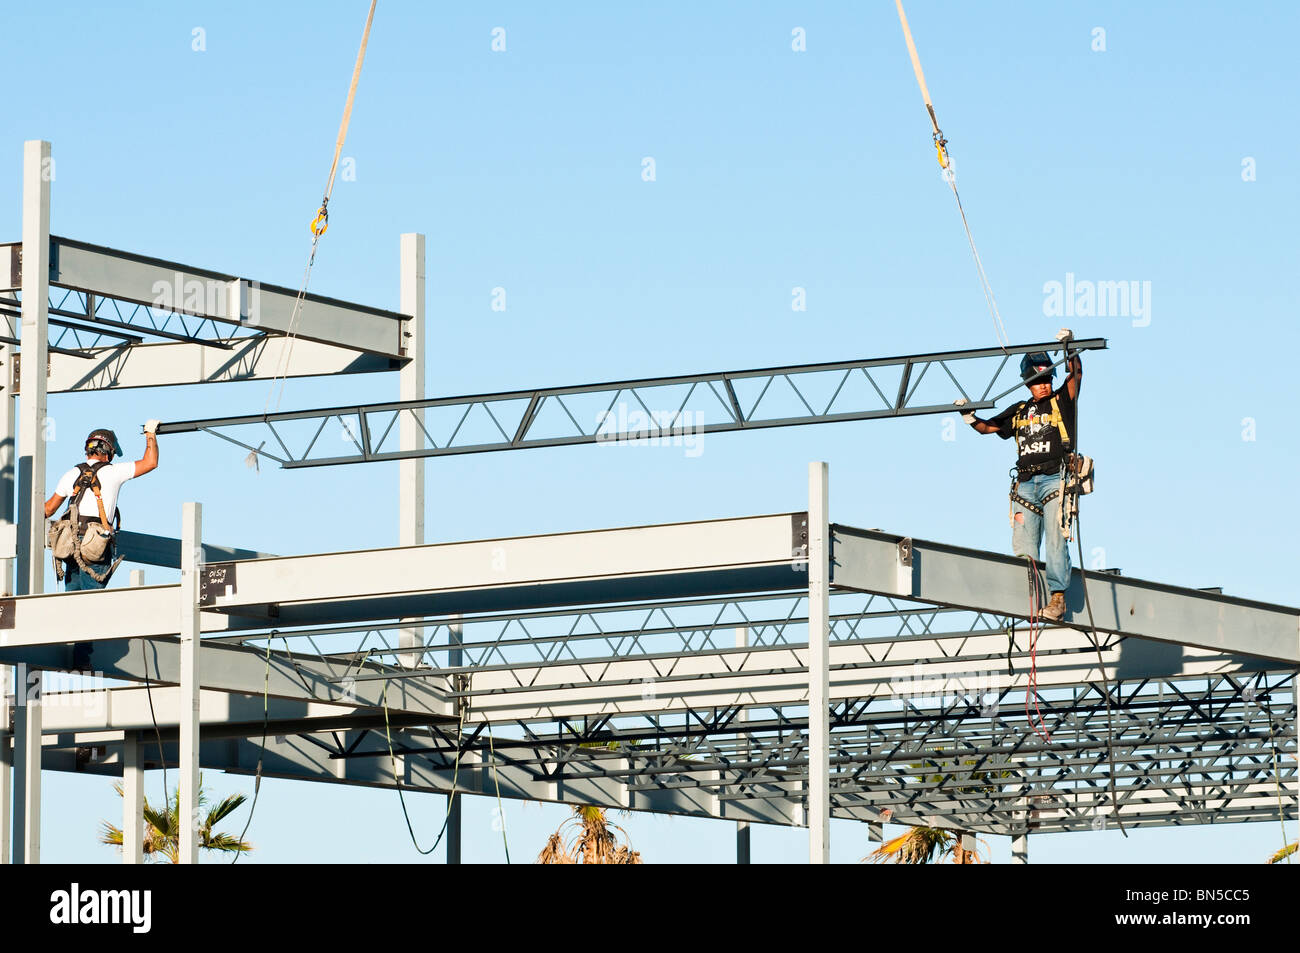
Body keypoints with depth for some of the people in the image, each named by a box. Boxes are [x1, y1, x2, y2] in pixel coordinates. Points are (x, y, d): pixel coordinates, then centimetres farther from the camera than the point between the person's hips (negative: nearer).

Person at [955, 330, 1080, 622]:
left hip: (1055, 479, -5)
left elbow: (1076, 374, -5)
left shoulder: (1061, 401, 10)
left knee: (1055, 540, -13)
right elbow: (988, 427, 26)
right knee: (1023, 547, -5)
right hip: (1025, 484, 5)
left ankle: (1058, 597, -16)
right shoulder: (1019, 412, 21)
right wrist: (969, 417, 8)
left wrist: (1070, 348, -19)